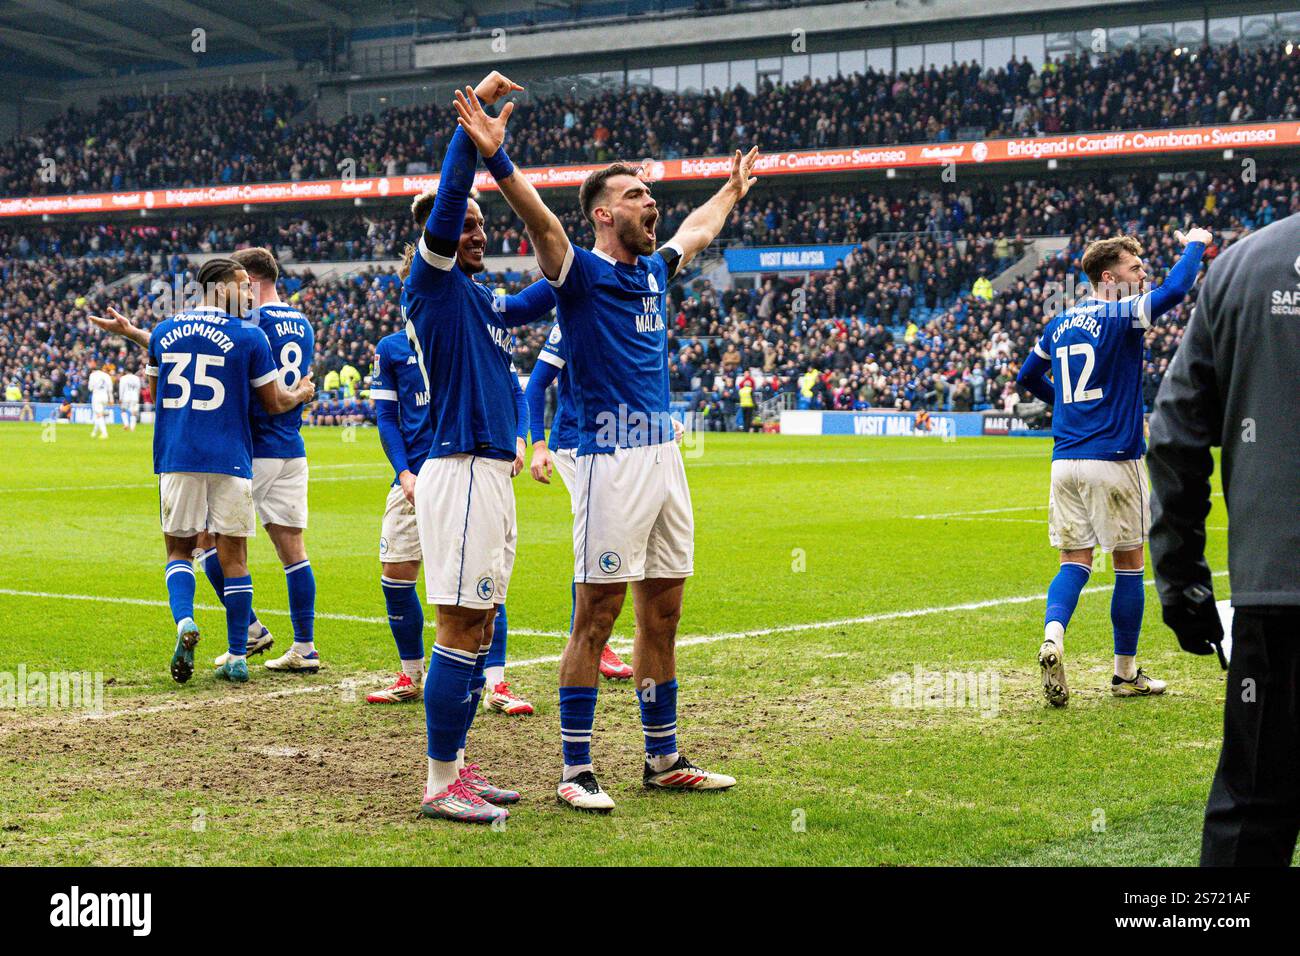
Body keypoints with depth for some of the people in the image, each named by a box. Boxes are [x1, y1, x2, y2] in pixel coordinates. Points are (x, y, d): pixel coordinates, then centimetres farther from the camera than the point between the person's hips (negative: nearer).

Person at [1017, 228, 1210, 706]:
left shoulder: (1060, 324, 12)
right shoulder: (1119, 316, -9)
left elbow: (1027, 377, 23)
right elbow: (1174, 290, -22)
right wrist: (1194, 244, -4)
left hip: (1065, 461, 6)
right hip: (1115, 461, -6)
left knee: (1075, 560, 6)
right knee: (1129, 562, 7)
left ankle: (1053, 634, -22)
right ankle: (1126, 673, 14)